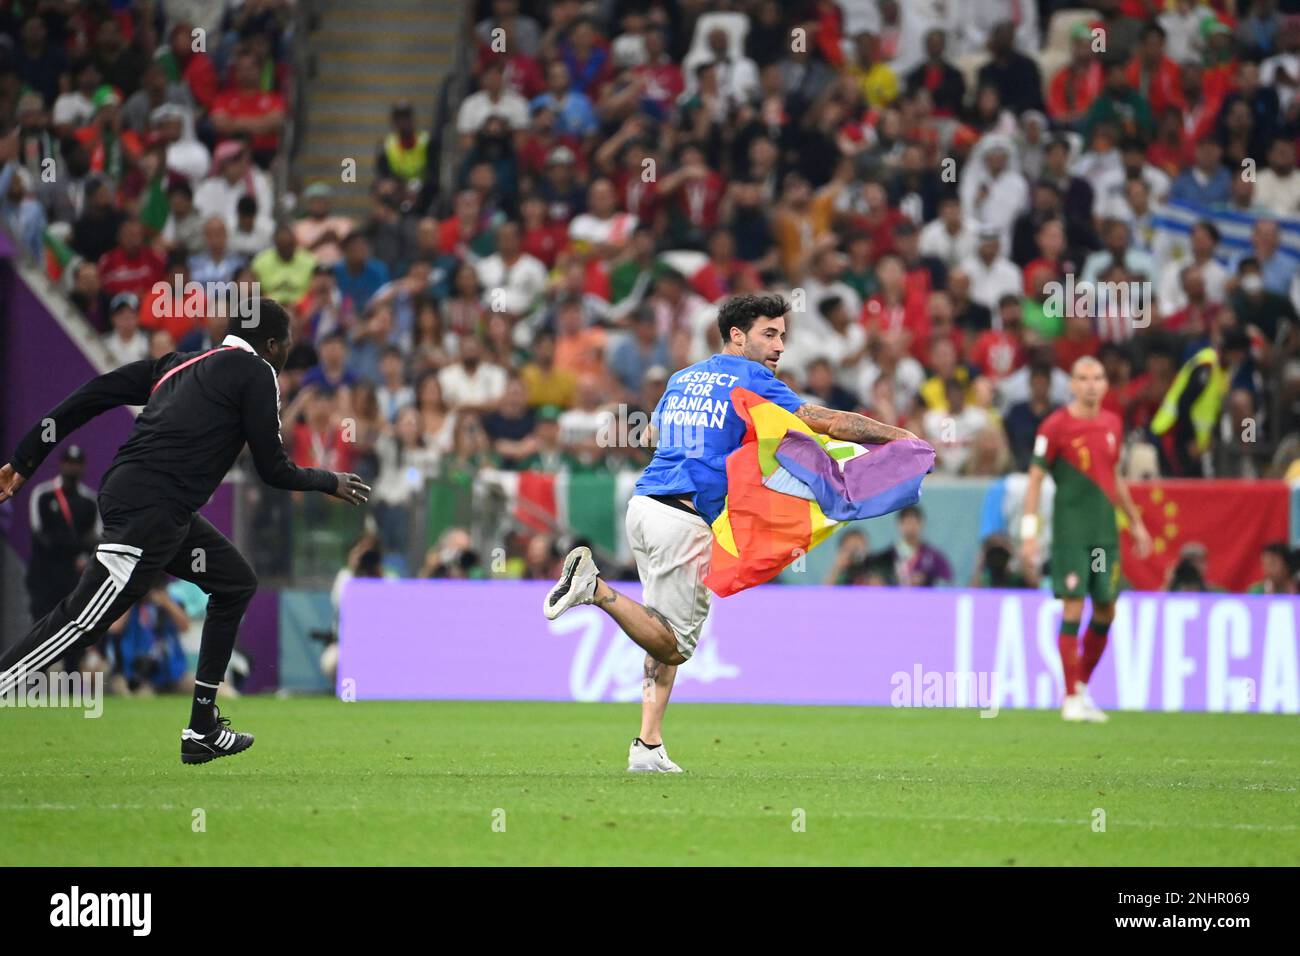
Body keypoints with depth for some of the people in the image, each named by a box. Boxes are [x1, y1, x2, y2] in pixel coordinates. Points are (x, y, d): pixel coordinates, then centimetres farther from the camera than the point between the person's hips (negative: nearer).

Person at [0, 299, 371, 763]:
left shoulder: (180, 364, 23)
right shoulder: (257, 373, 2)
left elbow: (95, 394, 15)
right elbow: (273, 469, 1)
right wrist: (331, 482, 19)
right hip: (150, 512, -9)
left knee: (236, 584, 21)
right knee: (82, 621, -14)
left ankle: (202, 730, 20)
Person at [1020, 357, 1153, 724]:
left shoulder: (1112, 424, 10)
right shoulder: (1056, 426, -7)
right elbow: (1035, 479, -6)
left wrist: (1136, 522, 23)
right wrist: (1029, 532, -12)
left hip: (1105, 530, 6)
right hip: (1070, 531, -6)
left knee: (1105, 611, 8)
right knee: (1073, 608, -8)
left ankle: (1082, 687, 22)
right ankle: (1071, 698, -3)